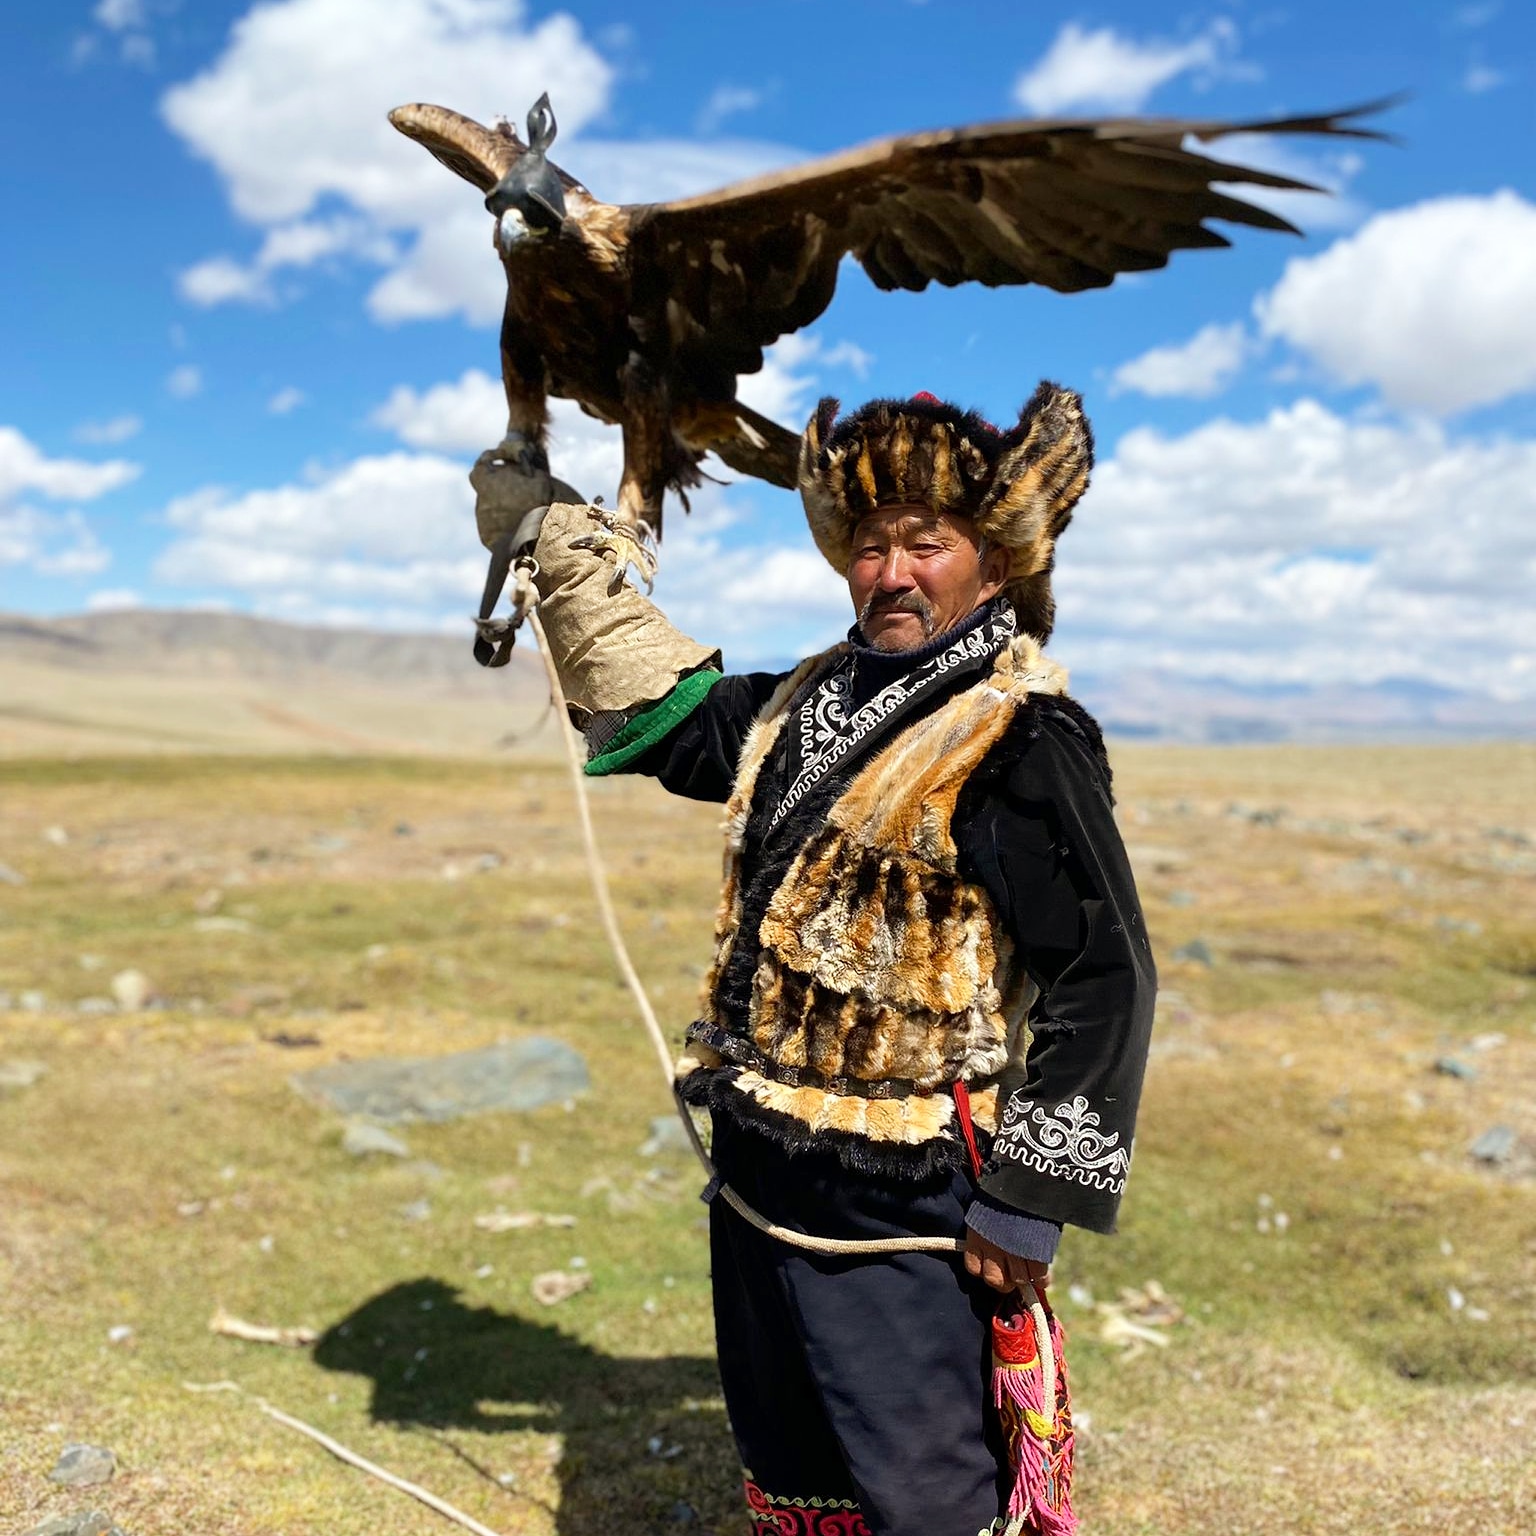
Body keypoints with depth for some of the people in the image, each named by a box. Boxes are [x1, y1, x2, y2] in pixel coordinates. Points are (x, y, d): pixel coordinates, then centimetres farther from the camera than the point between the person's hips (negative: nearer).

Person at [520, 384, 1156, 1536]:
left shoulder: (1025, 740, -15)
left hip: (900, 1216, -8)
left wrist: (1030, 1200, -16)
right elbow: (655, 704, 21)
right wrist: (555, 535, 20)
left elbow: (1103, 976, -17)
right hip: (761, 1181, 8)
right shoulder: (806, 708, 8)